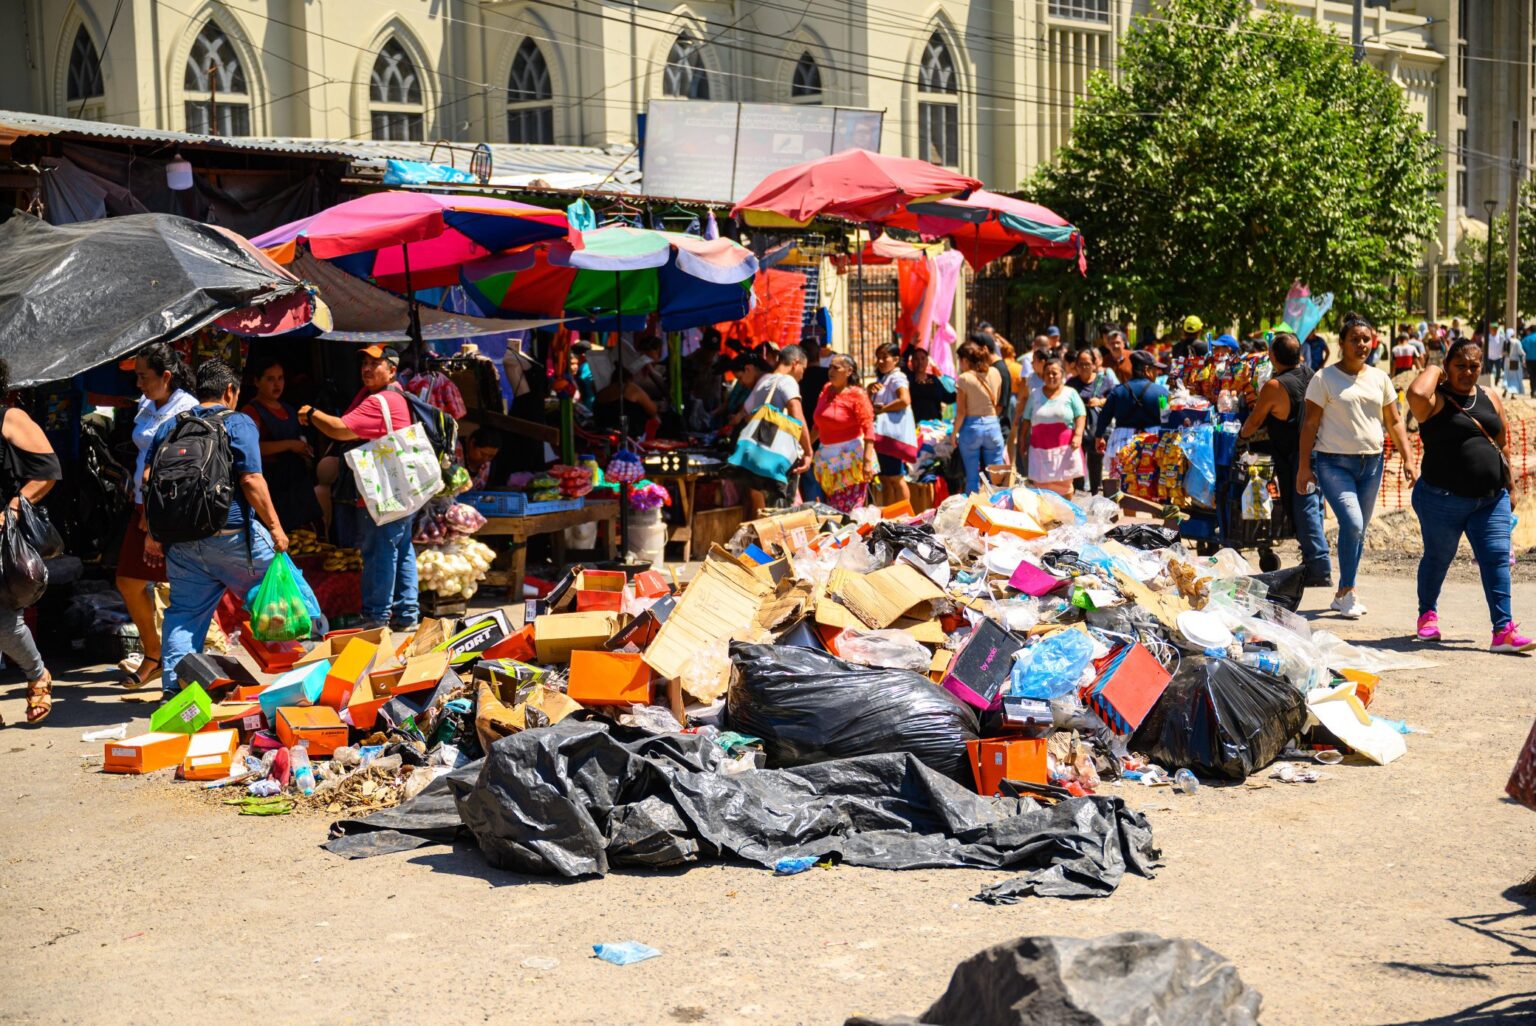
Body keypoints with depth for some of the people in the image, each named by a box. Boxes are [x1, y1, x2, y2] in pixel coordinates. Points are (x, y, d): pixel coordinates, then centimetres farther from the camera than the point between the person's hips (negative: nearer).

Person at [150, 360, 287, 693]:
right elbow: (251, 481, -13)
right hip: (231, 534, -5)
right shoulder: (238, 424, -4)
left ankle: (175, 686, 4)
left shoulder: (169, 427, 13)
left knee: (184, 610, 10)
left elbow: (149, 478, 9)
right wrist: (275, 527, -9)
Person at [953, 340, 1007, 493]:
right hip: (993, 425, 3)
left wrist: (954, 433, 0)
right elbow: (997, 403, 9)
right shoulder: (994, 373, 2)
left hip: (971, 427, -3)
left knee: (972, 477, 4)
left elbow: (961, 412, -10)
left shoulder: (964, 379, -10)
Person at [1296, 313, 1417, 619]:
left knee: (1359, 530, 9)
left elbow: (1394, 422, 13)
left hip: (1371, 463, 5)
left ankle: (1342, 596, 19)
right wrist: (1304, 466, -9)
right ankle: (1347, 592, -9)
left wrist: (1408, 459, 4)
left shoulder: (1379, 378, 10)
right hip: (1334, 463, -5)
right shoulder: (1325, 378, -4)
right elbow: (1310, 423, -5)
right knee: (1352, 523, -19)